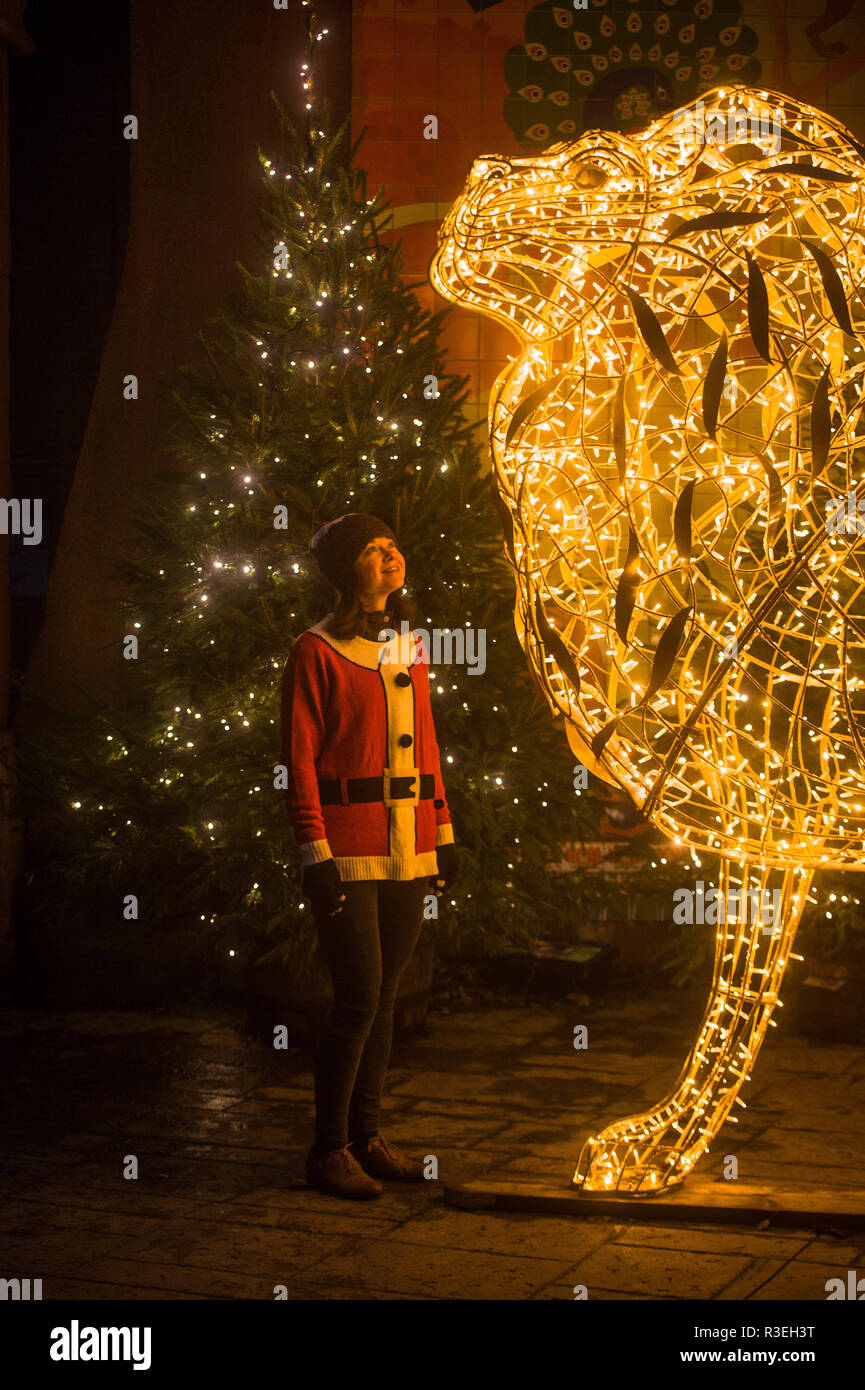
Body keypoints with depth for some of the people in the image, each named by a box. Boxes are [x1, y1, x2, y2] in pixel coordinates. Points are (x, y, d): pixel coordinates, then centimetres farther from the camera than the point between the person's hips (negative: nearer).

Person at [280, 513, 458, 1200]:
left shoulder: (410, 646, 13)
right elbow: (299, 759, -9)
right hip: (349, 849, -6)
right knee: (360, 998, -7)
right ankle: (329, 1149, 5)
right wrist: (316, 854, -15)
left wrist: (443, 833, 15)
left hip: (409, 849, 6)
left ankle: (366, 1135, 21)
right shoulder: (318, 651, -7)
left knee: (384, 995, 10)